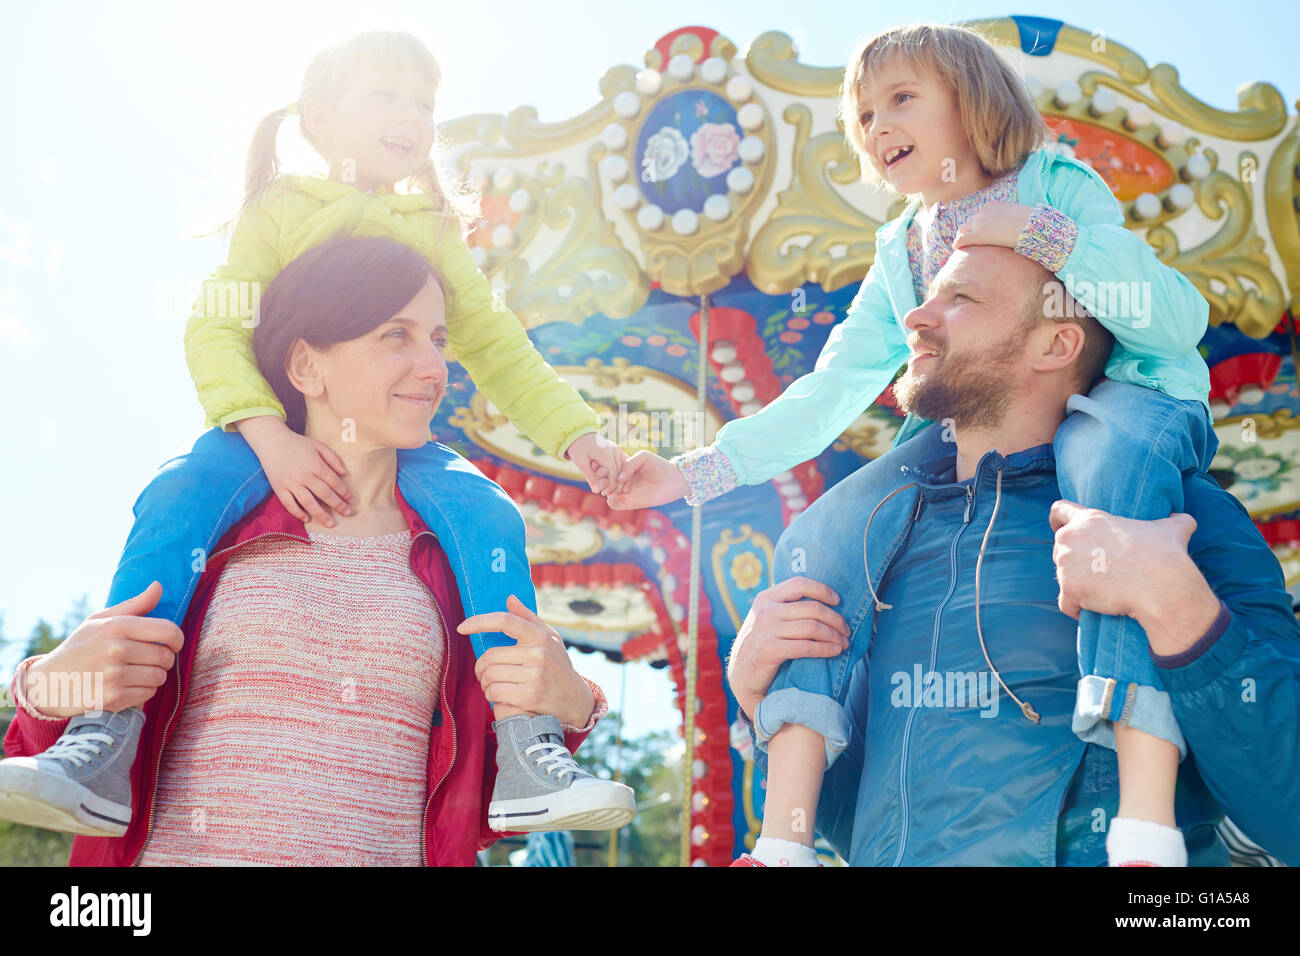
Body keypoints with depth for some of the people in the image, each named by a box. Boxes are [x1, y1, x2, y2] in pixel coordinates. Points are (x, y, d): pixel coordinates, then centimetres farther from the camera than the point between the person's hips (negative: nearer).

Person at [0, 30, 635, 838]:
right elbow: (215, 329, -7)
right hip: (274, 431, -2)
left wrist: (576, 434, 2)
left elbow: (496, 348, 17)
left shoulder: (435, 233, 17)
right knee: (177, 505, -31)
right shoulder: (281, 211, 6)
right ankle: (103, 743, -31)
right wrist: (271, 437, -24)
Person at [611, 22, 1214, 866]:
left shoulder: (1058, 187, 0)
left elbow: (1181, 320, -12)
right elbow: (825, 397, 12)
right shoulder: (900, 256, 15)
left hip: (1113, 408, -5)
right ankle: (784, 835, -16)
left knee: (1115, 443, -40)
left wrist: (1043, 235, -21)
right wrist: (692, 473, 2)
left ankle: (1148, 820, -50)